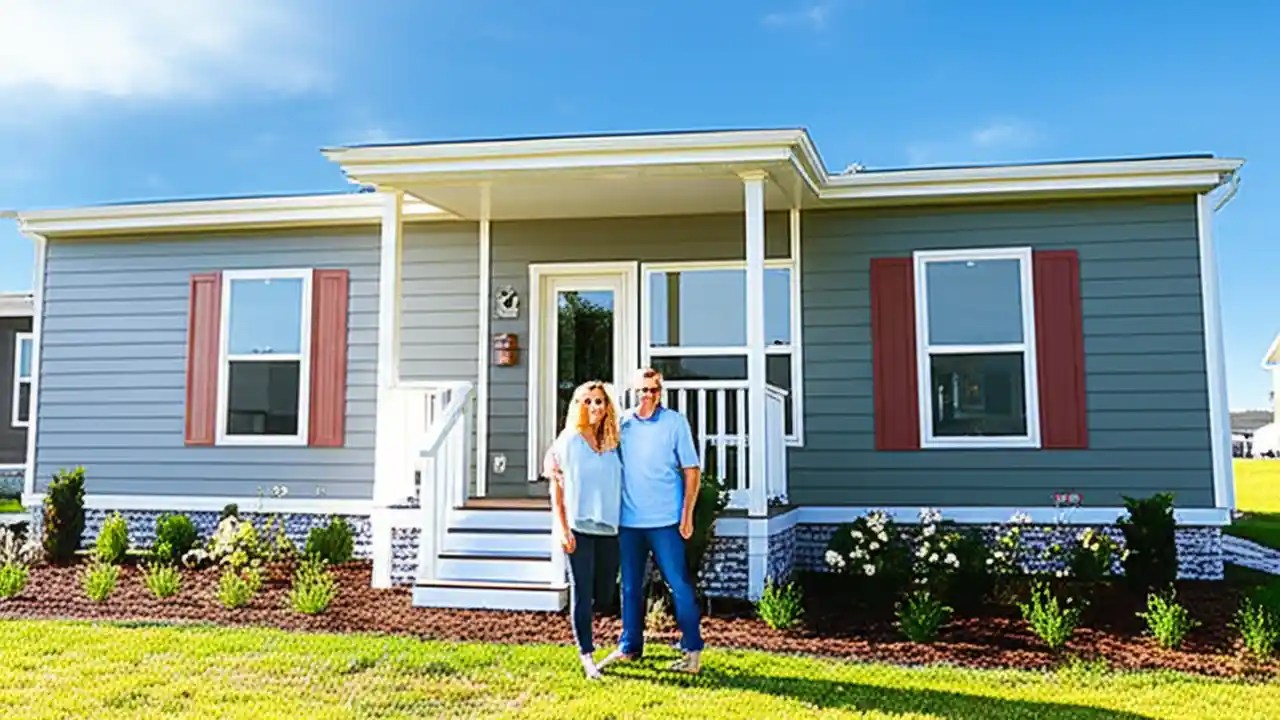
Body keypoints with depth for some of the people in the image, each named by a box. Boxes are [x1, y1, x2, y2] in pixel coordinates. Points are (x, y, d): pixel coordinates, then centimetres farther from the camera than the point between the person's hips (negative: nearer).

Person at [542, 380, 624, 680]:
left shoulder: (611, 444, 10)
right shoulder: (568, 441, -2)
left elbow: (618, 486, 12)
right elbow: (557, 487, -3)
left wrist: (621, 523, 4)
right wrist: (562, 528, -10)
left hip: (609, 528, 4)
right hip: (579, 528, -4)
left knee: (604, 594, 10)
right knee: (582, 591, -2)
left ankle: (581, 623, 40)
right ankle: (586, 655, 7)